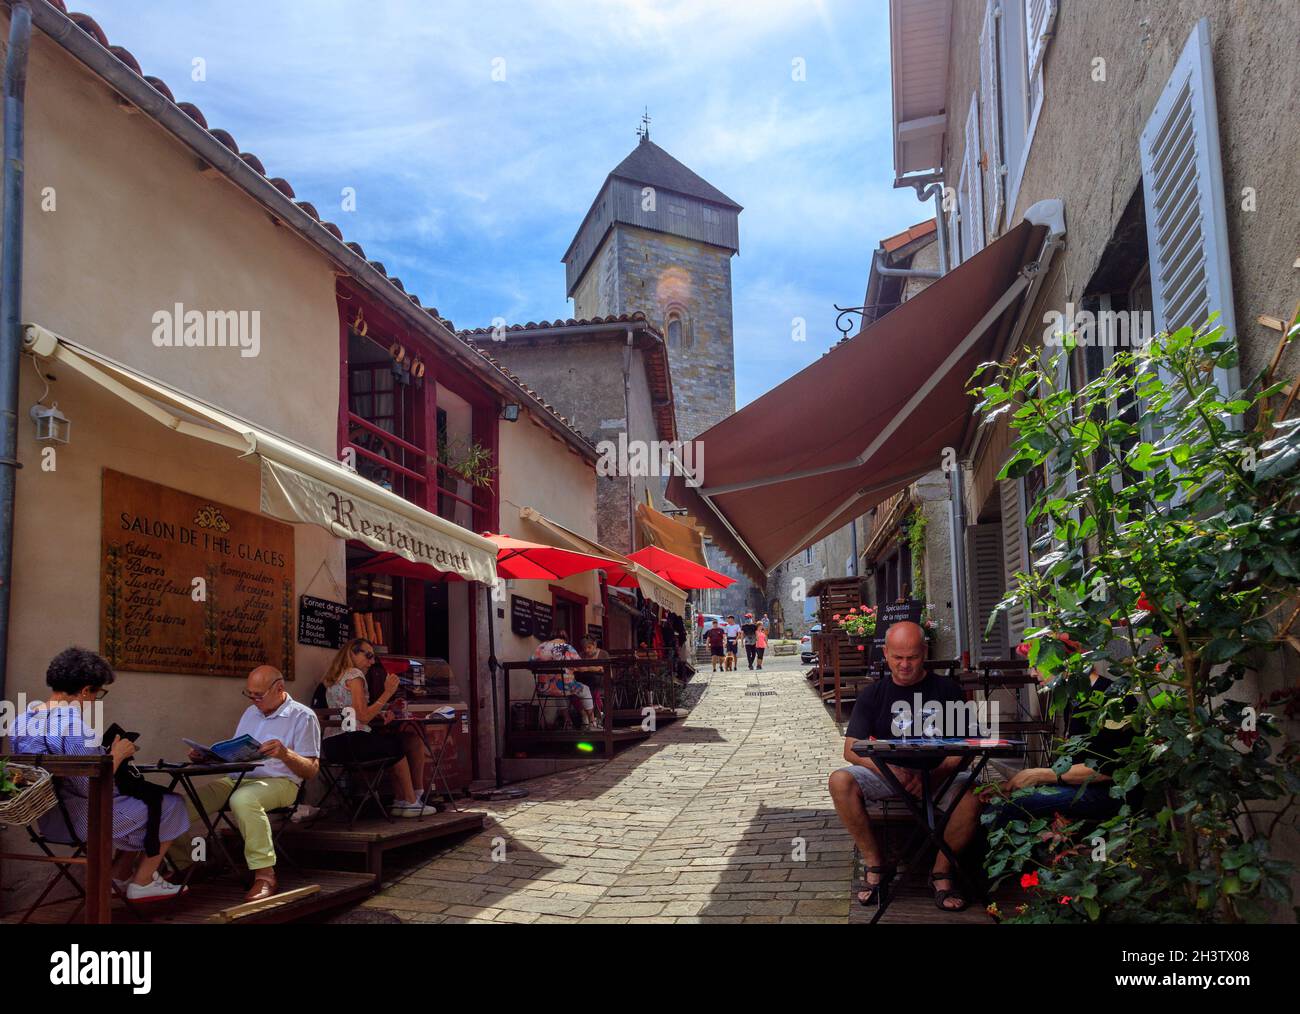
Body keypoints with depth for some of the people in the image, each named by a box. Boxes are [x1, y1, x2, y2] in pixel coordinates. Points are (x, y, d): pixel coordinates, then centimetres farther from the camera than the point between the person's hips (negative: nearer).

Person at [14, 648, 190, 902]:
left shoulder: (26, 717, 1)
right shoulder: (74, 728, -28)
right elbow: (93, 788, -28)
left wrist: (103, 751, 10)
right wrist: (116, 755, -13)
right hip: (82, 821, -10)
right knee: (172, 805, 5)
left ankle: (120, 874, 30)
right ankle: (142, 883, 15)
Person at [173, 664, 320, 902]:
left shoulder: (302, 716, -1)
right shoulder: (251, 712, 21)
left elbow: (312, 771, -6)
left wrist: (286, 754, -23)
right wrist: (205, 757, 1)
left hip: (278, 782, -7)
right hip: (237, 779, 7)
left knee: (243, 799, -40)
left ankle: (264, 873, -33)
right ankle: (184, 862, 7)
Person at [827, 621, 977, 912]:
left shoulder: (946, 690, 2)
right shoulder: (872, 695, 6)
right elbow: (852, 750, -2)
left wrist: (930, 776, -22)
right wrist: (890, 770, -23)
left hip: (938, 774, -1)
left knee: (971, 800, -32)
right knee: (840, 781, -26)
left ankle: (941, 872, -8)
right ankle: (875, 866, -13)